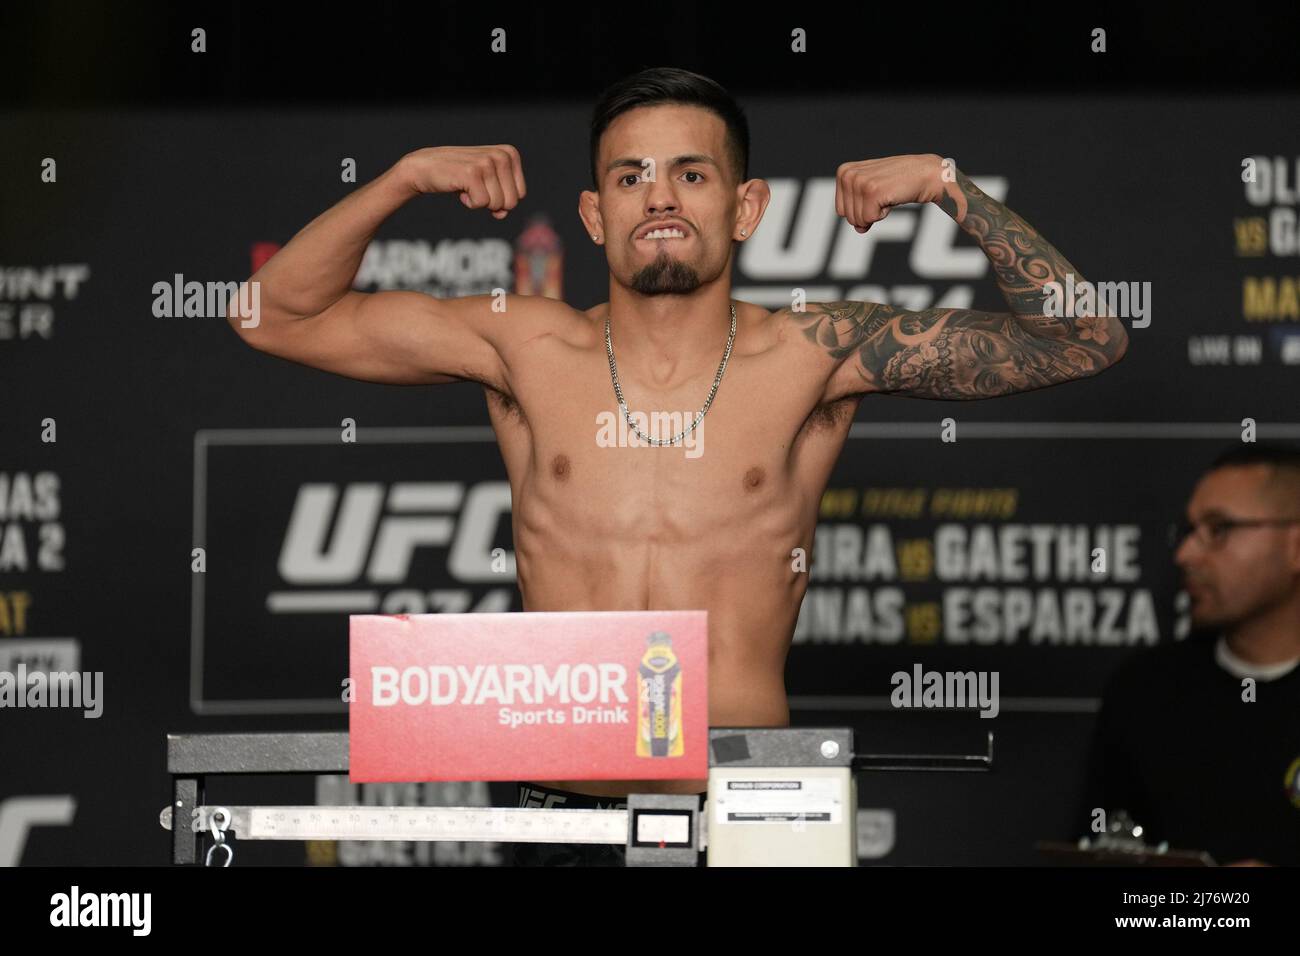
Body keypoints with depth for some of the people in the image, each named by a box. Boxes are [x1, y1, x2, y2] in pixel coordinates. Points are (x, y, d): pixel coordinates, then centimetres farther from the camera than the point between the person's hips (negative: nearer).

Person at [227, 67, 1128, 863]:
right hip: (557, 818, 1)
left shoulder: (815, 357, 5)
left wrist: (948, 185, -3)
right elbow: (276, 316, 14)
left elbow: (1085, 338, 6)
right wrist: (407, 177, 3)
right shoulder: (527, 348, 9)